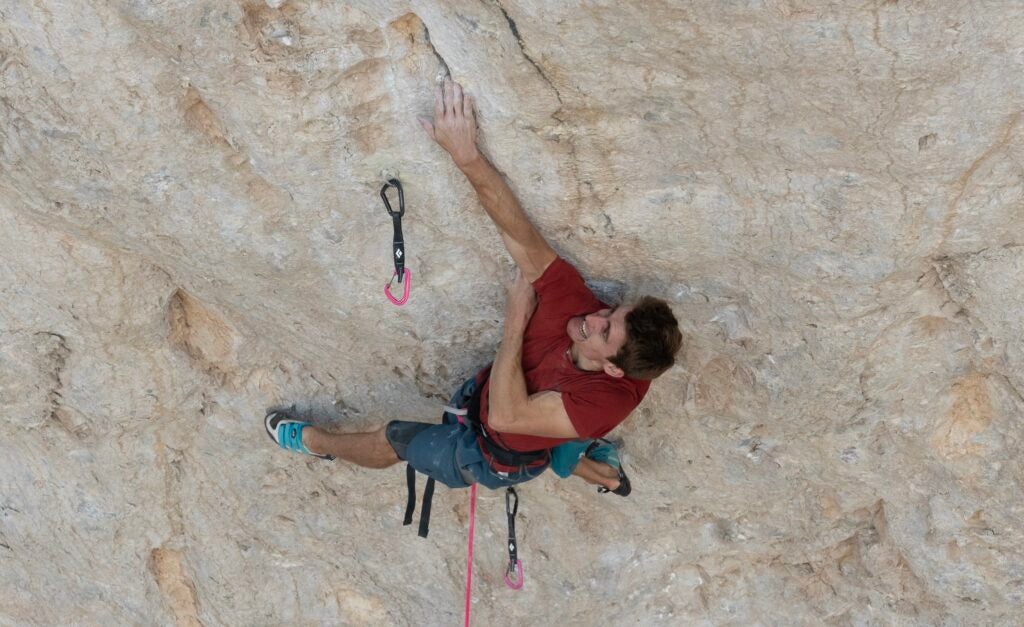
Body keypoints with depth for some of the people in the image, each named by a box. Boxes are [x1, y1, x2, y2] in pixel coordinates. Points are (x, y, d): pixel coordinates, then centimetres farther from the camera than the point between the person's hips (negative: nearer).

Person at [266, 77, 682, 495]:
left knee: (391, 441, 15)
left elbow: (505, 415, -44)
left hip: (495, 457, -5)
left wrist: (516, 319, -39)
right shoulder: (572, 300, -34)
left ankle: (318, 442, 45)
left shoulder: (607, 400, -44)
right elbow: (520, 234, -39)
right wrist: (467, 156, -51)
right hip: (482, 395, 5)